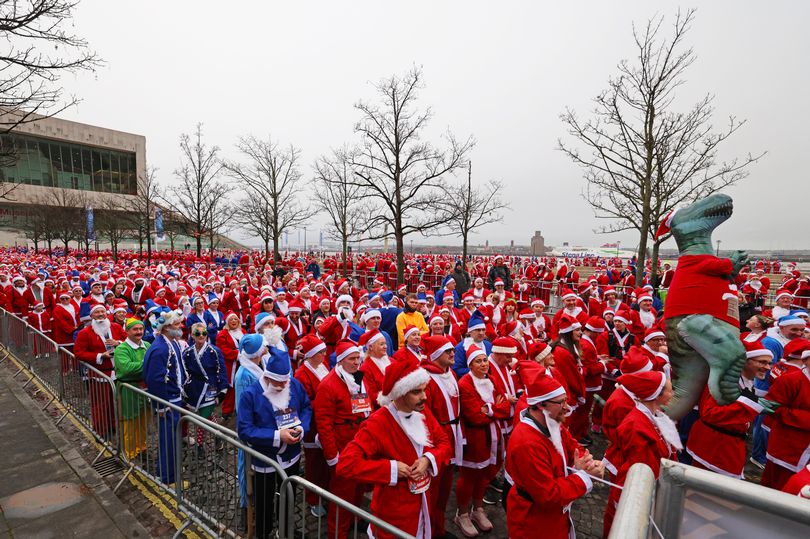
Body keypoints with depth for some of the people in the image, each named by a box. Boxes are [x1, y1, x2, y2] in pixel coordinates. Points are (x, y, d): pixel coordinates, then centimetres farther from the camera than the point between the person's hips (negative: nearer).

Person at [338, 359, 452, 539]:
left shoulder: (423, 413, -6)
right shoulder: (377, 424, -27)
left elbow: (444, 442, 3)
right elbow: (346, 464, -33)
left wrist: (429, 459, -18)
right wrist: (391, 468, -31)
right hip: (393, 512, -6)